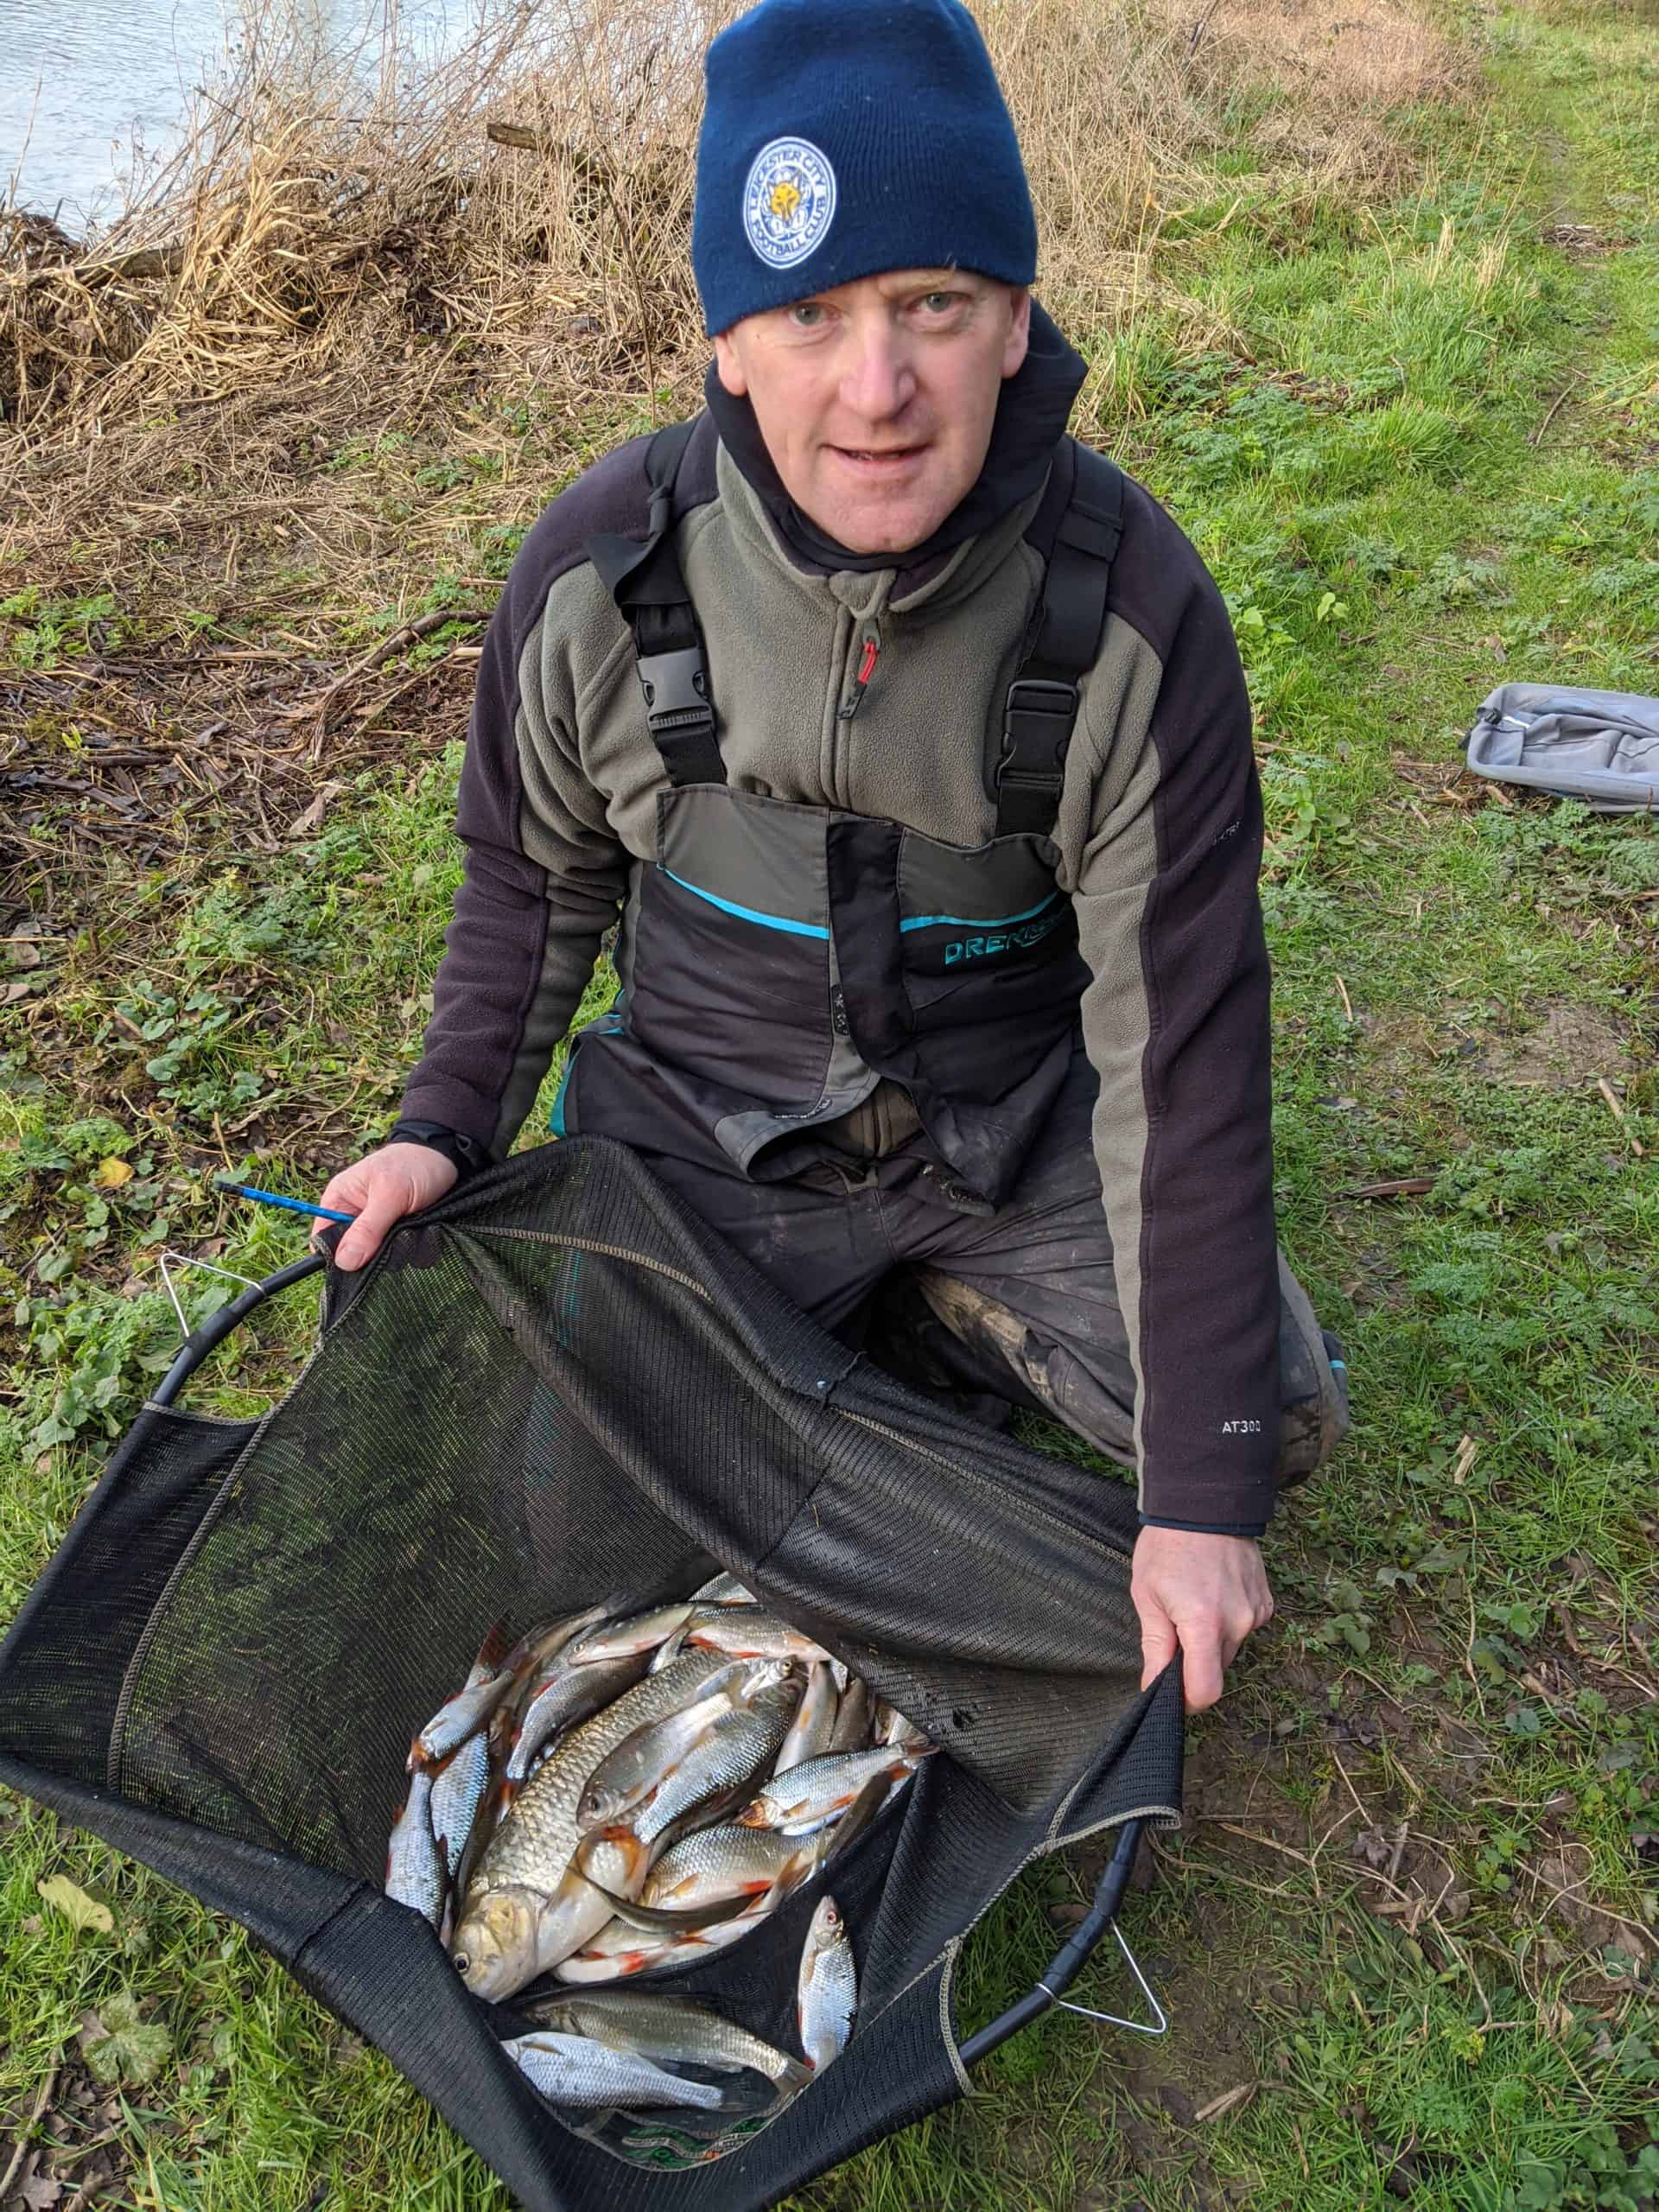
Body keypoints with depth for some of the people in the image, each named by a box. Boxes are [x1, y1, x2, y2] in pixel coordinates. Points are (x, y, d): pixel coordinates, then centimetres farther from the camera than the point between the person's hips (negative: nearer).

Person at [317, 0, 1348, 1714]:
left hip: (1016, 1118, 0)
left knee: (1286, 1421, -6)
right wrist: (448, 1128, -8)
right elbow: (534, 876, 3)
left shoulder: (1133, 607, -22)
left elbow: (1184, 1040, -21)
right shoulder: (602, 565, -18)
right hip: (705, 1120, 1)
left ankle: (922, 1303, 14)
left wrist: (1200, 1488, -22)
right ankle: (837, 1318, 16)